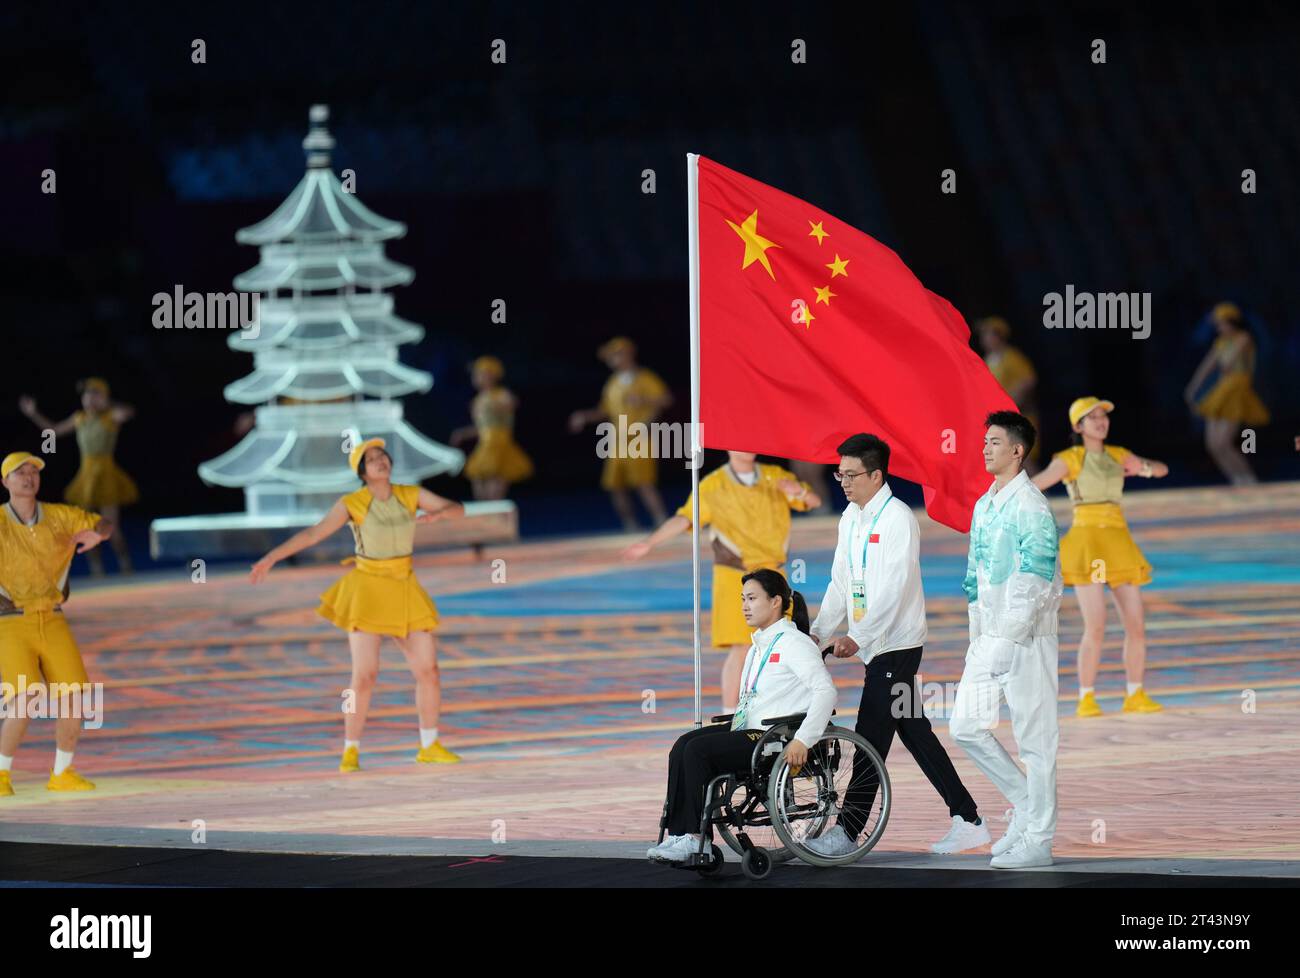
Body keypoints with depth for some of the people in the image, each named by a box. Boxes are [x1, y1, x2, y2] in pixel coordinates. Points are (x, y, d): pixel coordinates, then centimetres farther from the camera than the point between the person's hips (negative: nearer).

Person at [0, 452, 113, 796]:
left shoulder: (58, 516, 6)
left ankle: (61, 774, 14)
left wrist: (97, 534, -7)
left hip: (52, 621, 4)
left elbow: (103, 524, 16)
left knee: (72, 696, -3)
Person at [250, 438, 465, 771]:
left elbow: (458, 508, -3)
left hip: (405, 593, 4)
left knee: (428, 669, 2)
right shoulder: (352, 503, -8)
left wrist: (437, 514, -26)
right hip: (367, 591, -4)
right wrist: (272, 557, -20)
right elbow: (312, 534, -12)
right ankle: (351, 752, 0)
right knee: (365, 674, -13)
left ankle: (430, 747, 18)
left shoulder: (410, 495, 2)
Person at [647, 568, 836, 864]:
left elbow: (826, 691, -19)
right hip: (750, 729, 9)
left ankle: (695, 837, -16)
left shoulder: (793, 643, -8)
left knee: (697, 750, -22)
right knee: (683, 746, -11)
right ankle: (678, 835, -17)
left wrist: (803, 740, -25)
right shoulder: (758, 646, 21)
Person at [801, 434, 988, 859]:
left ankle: (848, 831, -5)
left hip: (896, 645, -9)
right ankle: (968, 821, 13)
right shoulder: (851, 518, 13)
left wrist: (858, 637, -30)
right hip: (874, 647, 9)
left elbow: (894, 589, -22)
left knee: (871, 737, -7)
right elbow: (841, 583, 17)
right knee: (915, 733, 10)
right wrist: (818, 632, 7)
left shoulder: (897, 518, -14)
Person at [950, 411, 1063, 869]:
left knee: (1034, 737, -2)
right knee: (966, 726, 6)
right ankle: (1025, 802, 20)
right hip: (990, 638, 9)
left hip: (1026, 638, -9)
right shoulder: (984, 506, 14)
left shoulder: (1031, 506, -13)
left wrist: (1004, 642, -20)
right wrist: (976, 640, 17)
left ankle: (1038, 839, 3)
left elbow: (1035, 584, -18)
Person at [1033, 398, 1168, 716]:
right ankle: (1086, 700, -4)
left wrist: (1144, 468, -1)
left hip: (1119, 546, 5)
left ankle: (1135, 696, 14)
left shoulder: (1117, 456, 15)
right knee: (1096, 628, -15)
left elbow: (1162, 469, 21)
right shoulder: (1069, 460, 0)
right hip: (1087, 544, -5)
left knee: (1136, 626, 2)